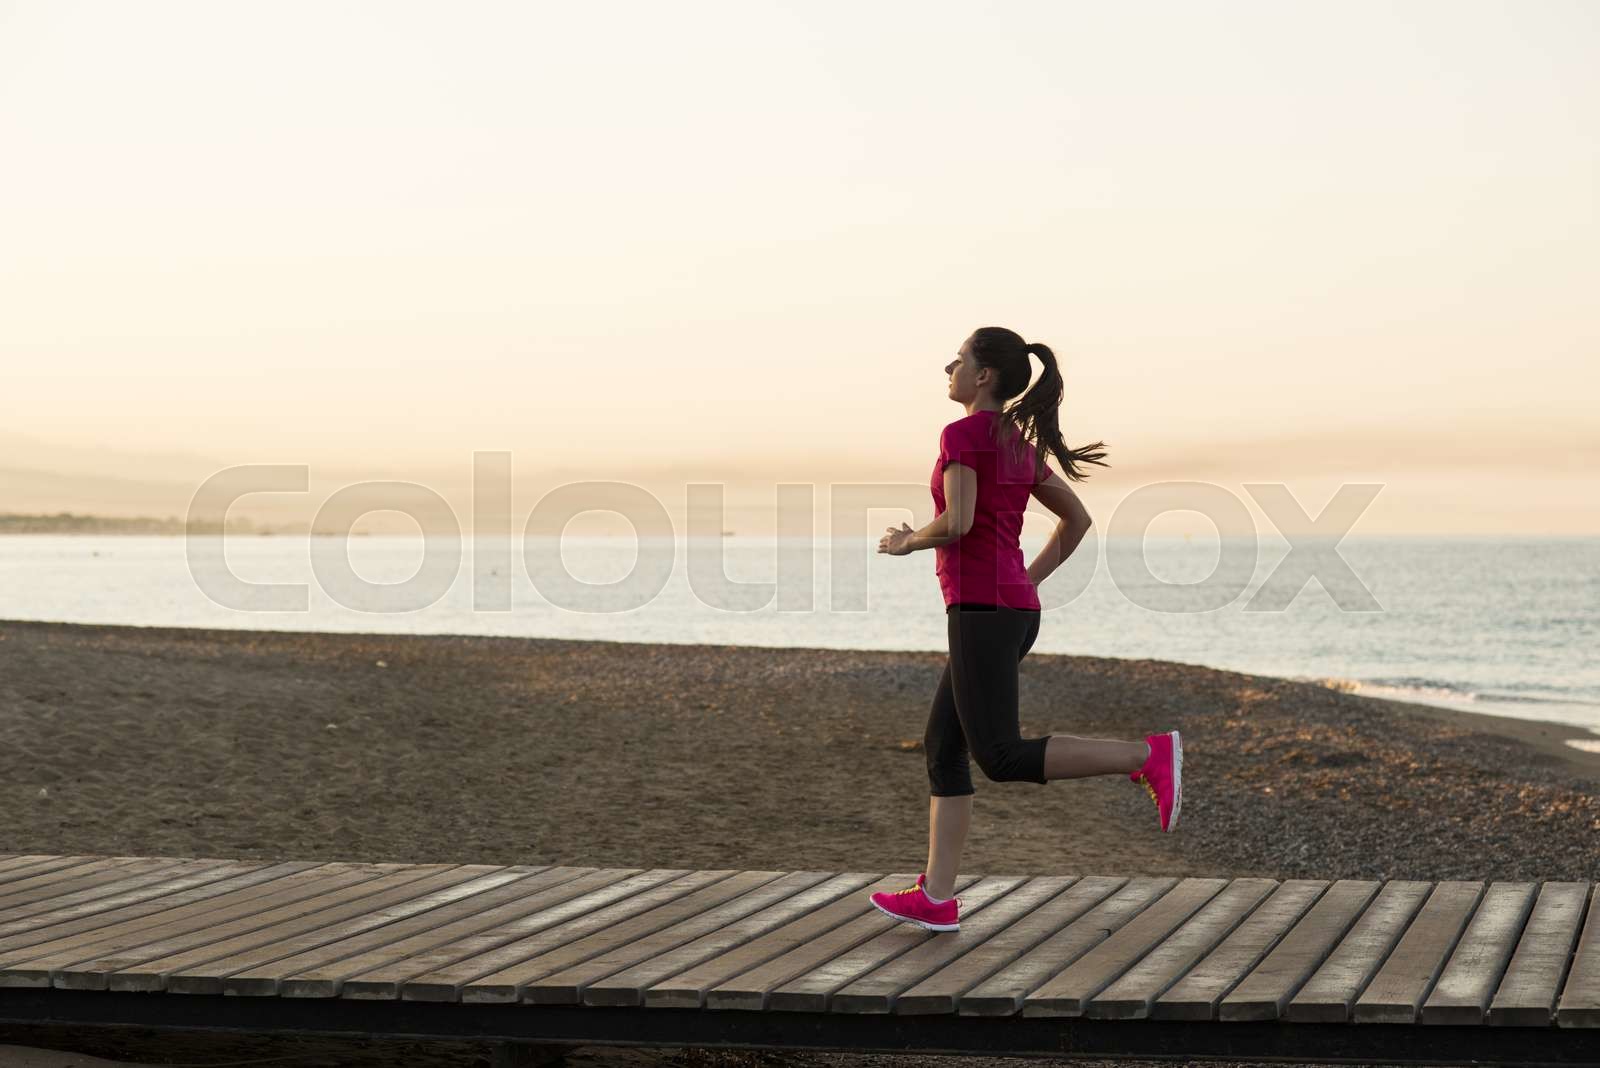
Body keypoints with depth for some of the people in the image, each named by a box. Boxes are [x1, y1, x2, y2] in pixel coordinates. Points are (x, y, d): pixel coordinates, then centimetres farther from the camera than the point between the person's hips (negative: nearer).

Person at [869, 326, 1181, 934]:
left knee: (1001, 759, -12)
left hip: (982, 610, -9)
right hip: (1014, 613, 9)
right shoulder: (1019, 446, 17)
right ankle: (937, 897, 7)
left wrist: (906, 541, -1)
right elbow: (1078, 520, 22)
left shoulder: (963, 433, -9)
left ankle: (1149, 756, -17)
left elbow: (957, 523, -22)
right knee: (943, 748, 9)